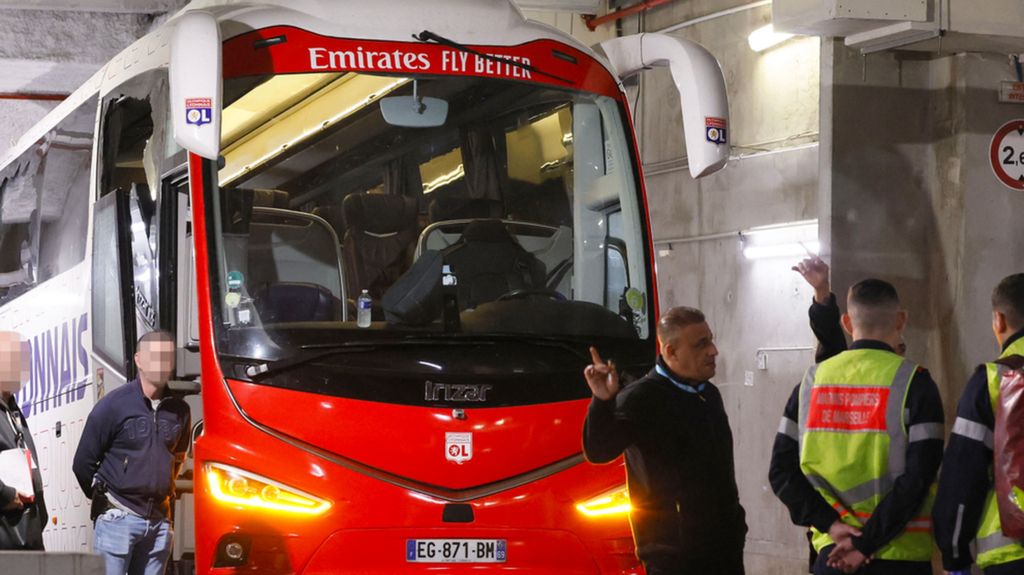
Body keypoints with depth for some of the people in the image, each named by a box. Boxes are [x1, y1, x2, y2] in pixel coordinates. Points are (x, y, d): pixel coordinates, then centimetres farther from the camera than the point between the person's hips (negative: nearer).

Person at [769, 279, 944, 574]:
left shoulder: (812, 380, 6)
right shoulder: (913, 382, -7)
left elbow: (781, 471, 2)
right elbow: (917, 478, -15)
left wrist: (831, 524, -4)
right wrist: (867, 543, -12)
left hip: (831, 551, 4)